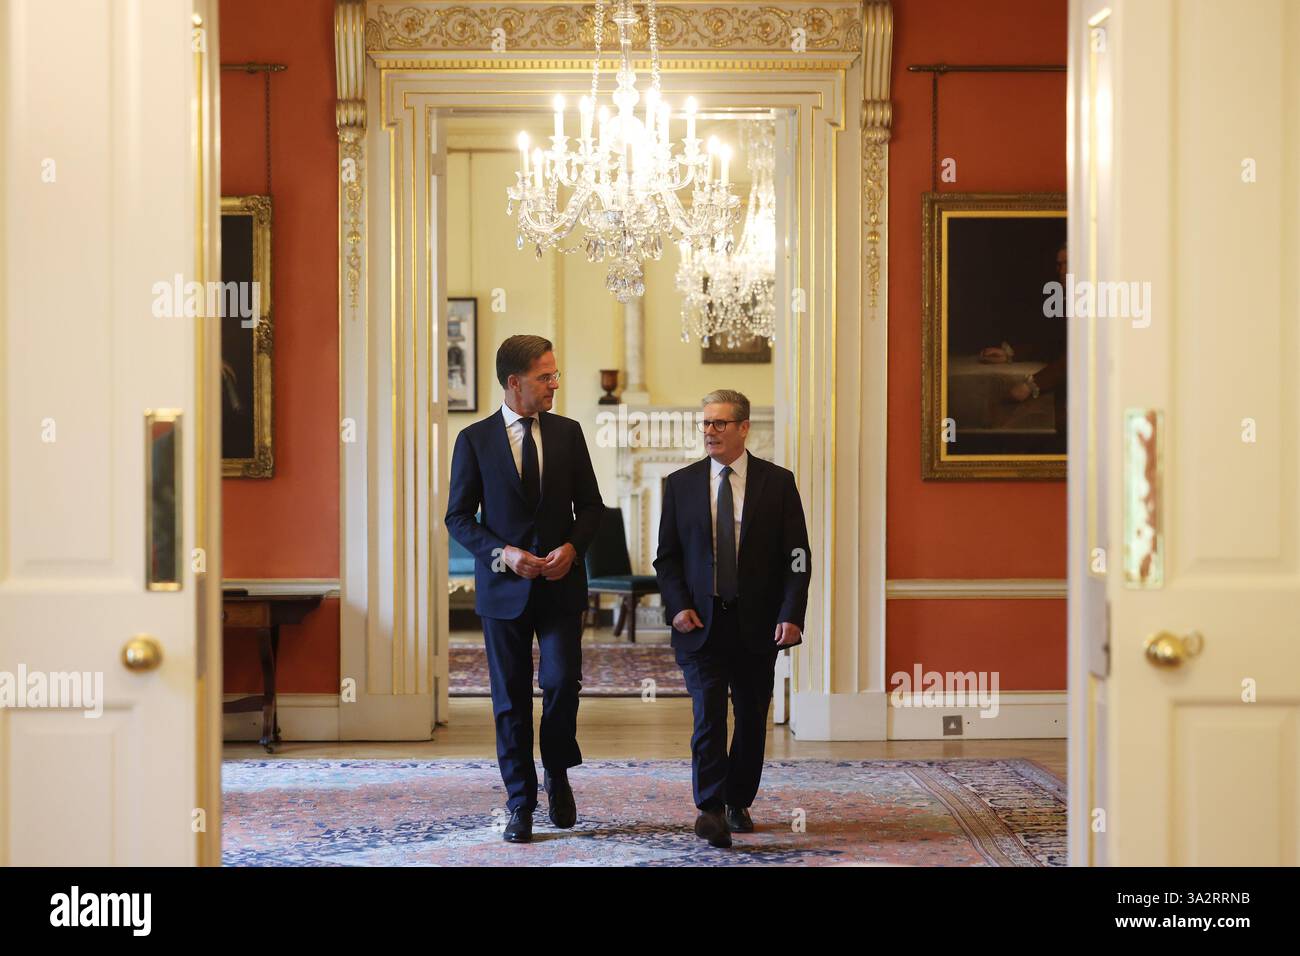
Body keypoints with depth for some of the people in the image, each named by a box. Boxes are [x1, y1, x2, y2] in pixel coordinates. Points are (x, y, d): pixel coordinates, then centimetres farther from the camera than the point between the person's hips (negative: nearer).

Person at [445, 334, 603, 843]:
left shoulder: (568, 433, 5)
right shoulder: (474, 440, -2)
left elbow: (590, 504, 9)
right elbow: (458, 517, 0)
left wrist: (572, 546, -9)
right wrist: (502, 553, -15)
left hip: (560, 583, 1)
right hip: (503, 588, -1)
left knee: (562, 680, -12)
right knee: (510, 698, 4)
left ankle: (557, 772, 15)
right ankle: (521, 804, 14)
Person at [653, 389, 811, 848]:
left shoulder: (778, 482, 1)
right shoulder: (680, 484, 5)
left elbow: (797, 556, -1)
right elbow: (667, 556, 8)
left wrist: (791, 615, -12)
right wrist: (677, 605, -8)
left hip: (757, 625, 1)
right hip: (700, 622, -1)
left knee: (752, 718, 9)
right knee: (708, 714, -12)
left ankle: (738, 803, 23)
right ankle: (711, 810, -15)